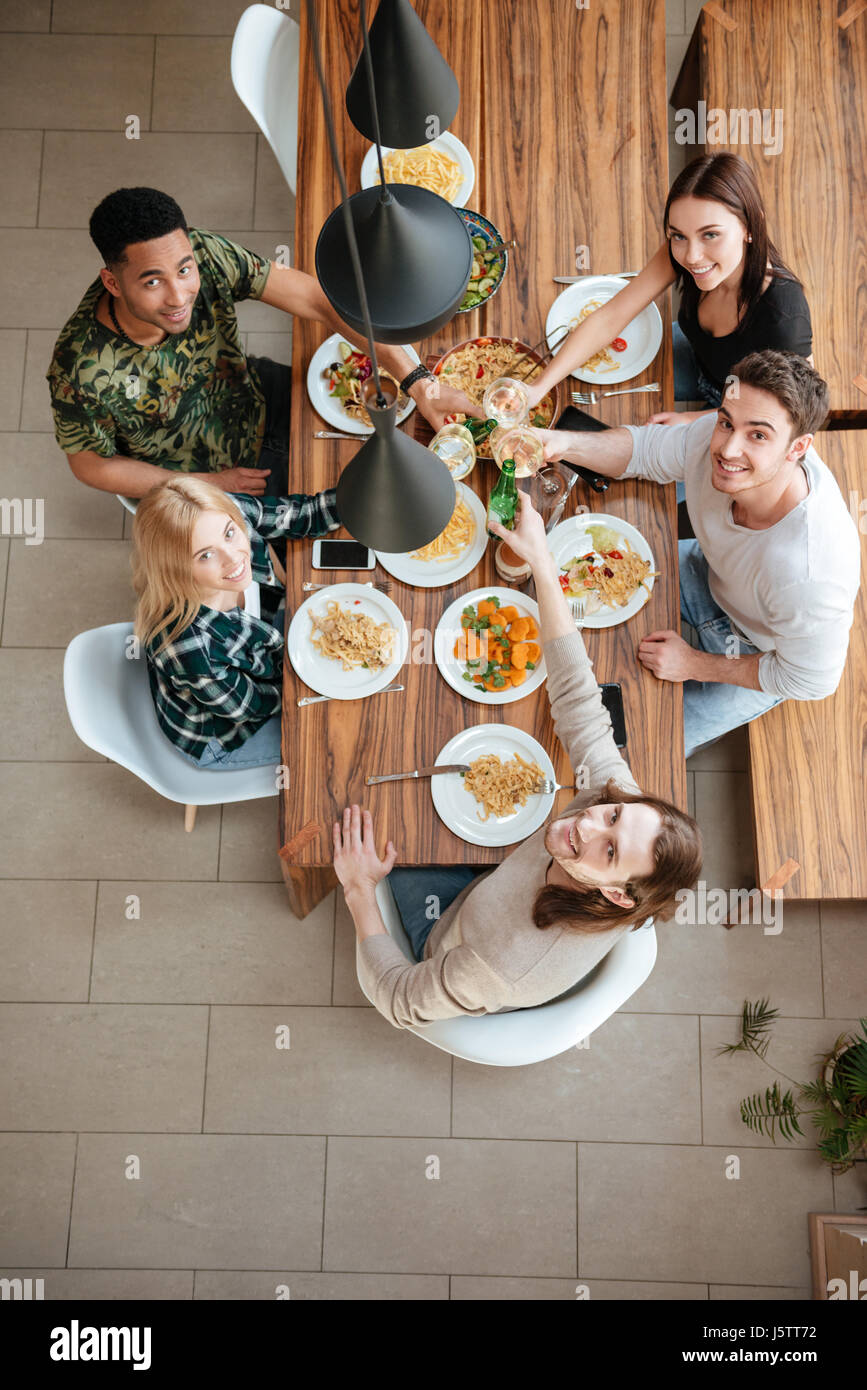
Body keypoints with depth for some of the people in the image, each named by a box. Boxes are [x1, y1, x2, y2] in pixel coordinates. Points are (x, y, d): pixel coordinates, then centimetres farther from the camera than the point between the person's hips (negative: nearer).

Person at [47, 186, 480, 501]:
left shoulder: (204, 255, -29)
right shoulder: (82, 370, -36)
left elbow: (318, 299, -26)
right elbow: (91, 464, -18)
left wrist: (417, 380, -32)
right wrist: (211, 483, -16)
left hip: (257, 399, 4)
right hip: (194, 483, -4)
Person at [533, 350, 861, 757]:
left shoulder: (809, 576, -46)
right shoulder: (715, 439, -31)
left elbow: (811, 681, -28)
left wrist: (694, 665, -21)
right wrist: (565, 443, -32)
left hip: (759, 653, -5)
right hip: (714, 572, 6)